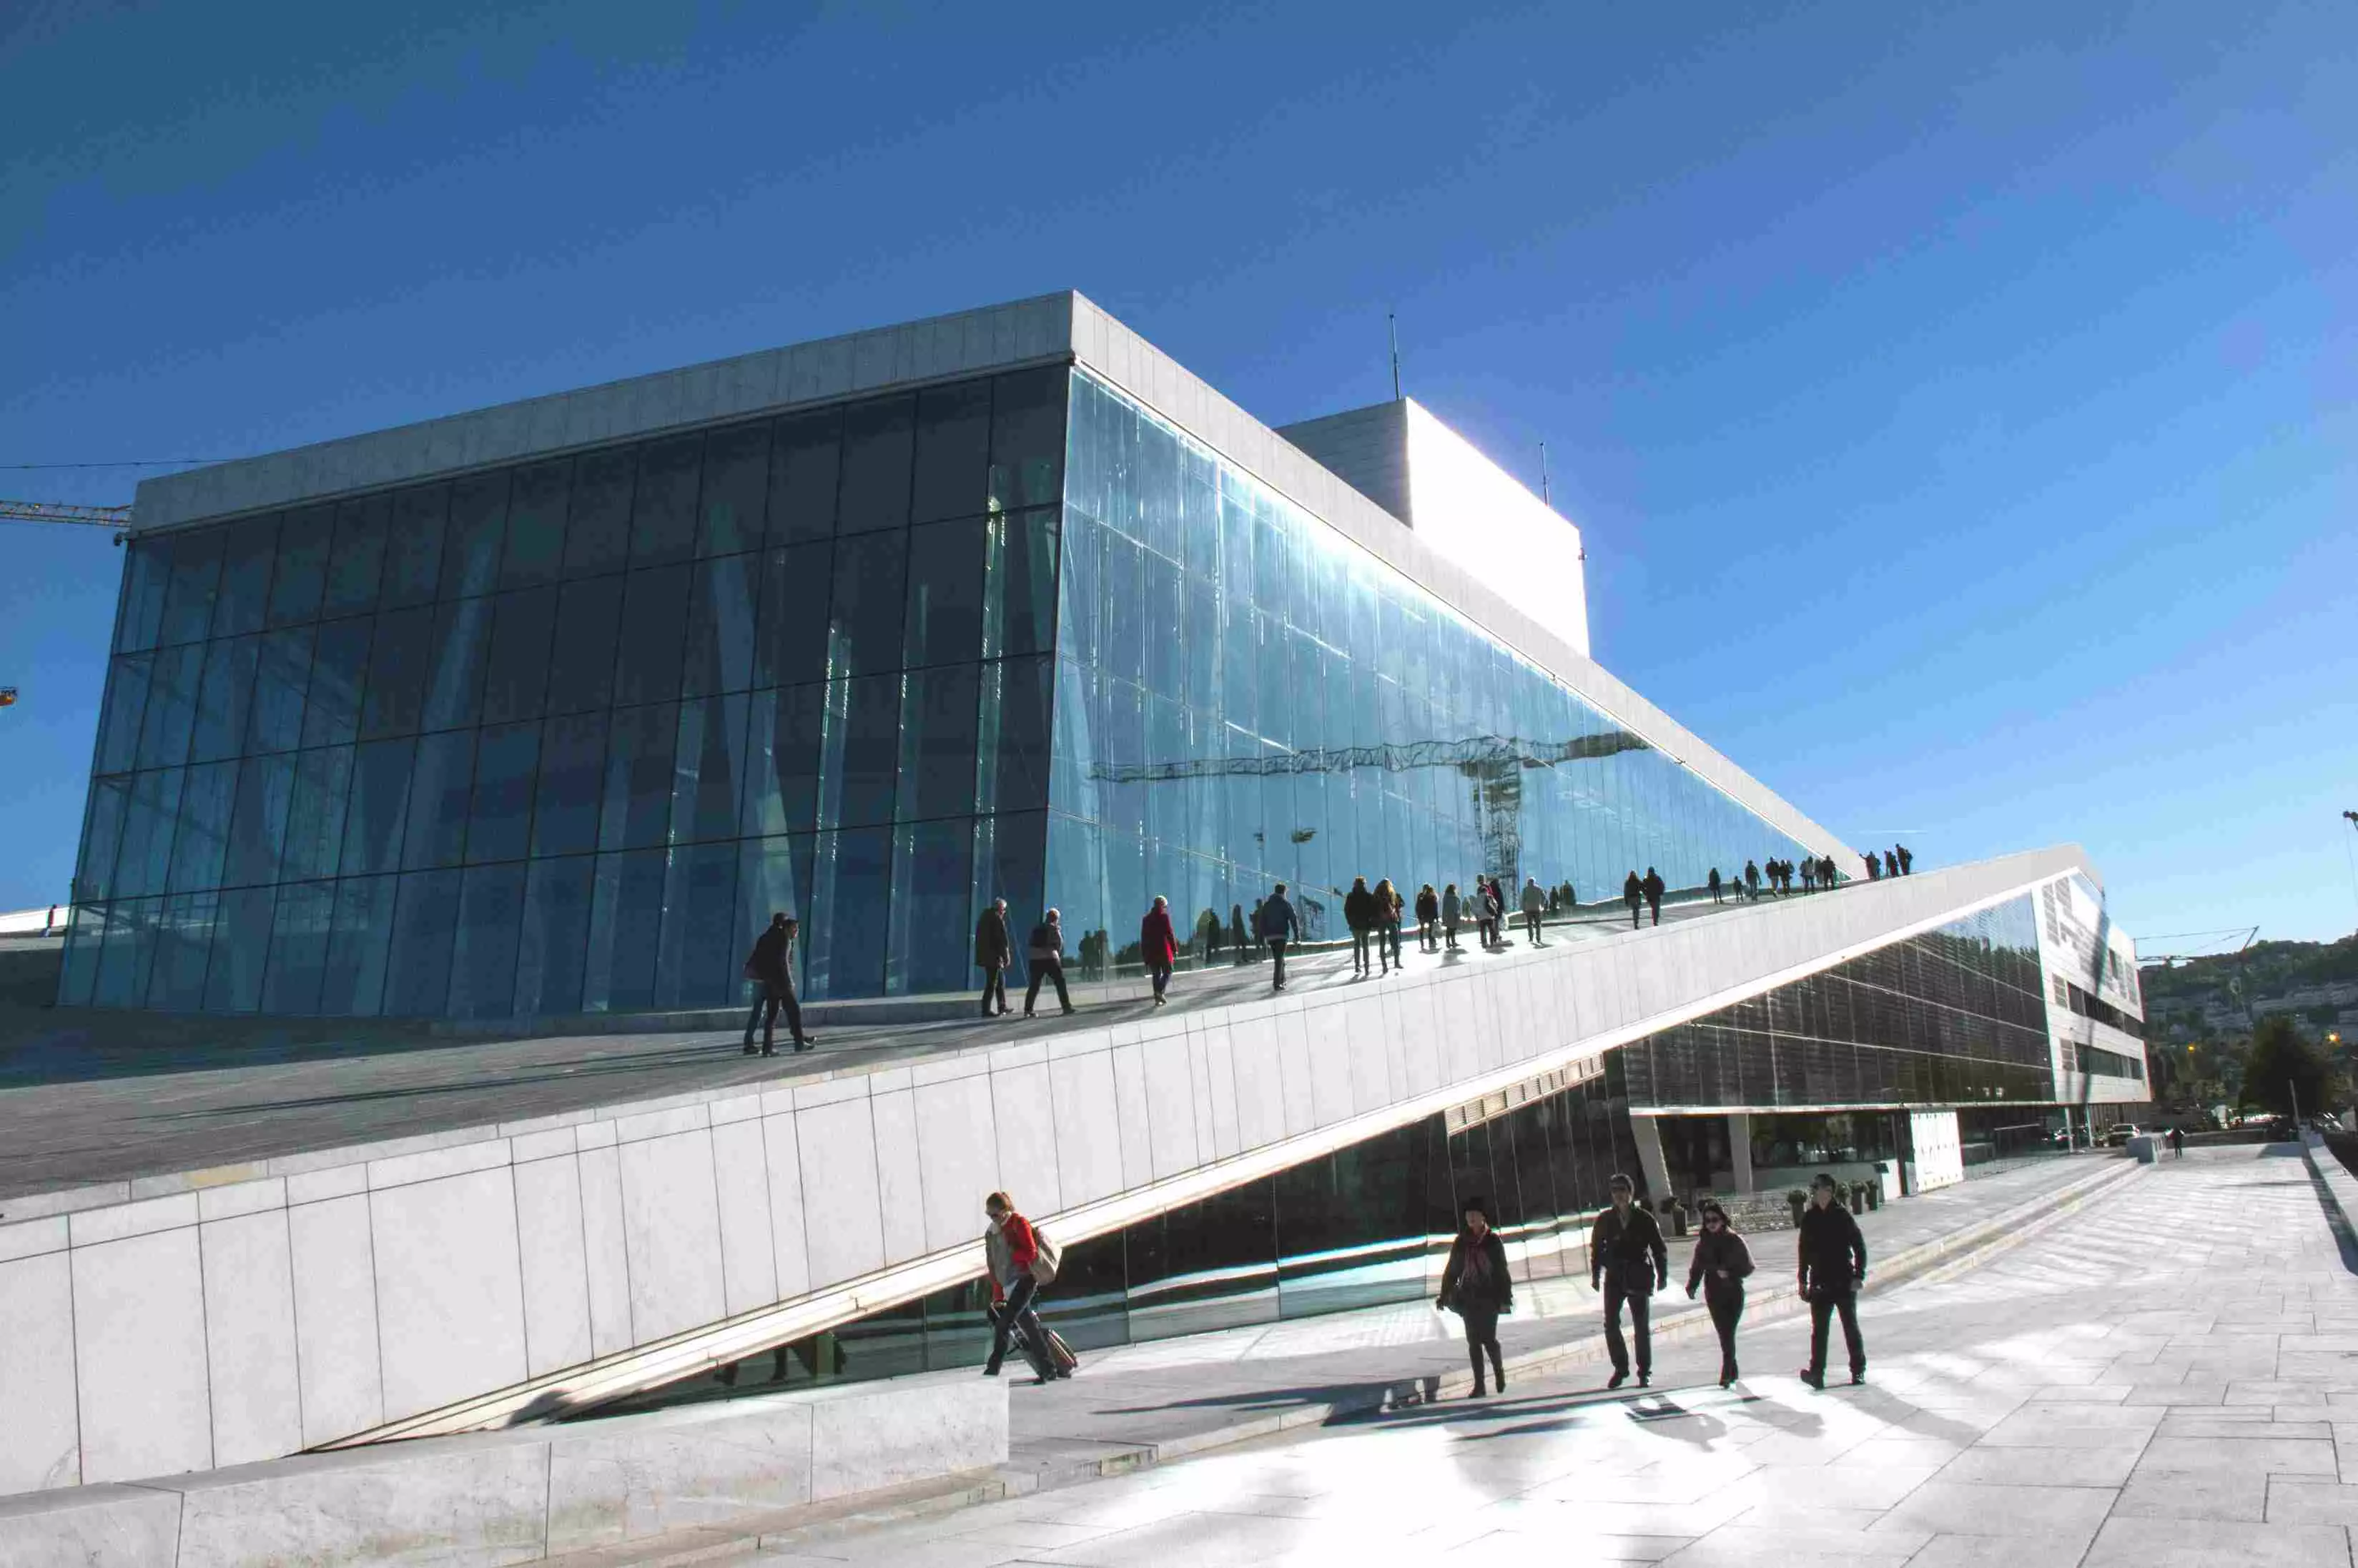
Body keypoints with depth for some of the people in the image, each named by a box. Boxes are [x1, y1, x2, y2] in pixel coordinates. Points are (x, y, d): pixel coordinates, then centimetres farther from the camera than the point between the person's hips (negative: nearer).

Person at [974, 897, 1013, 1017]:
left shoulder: (984, 917, 15)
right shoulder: (997, 919, -13)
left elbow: (978, 938, 20)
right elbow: (1003, 940, -17)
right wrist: (1006, 956, -11)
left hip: (985, 956, 9)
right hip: (994, 957, -9)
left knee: (1000, 981, 18)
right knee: (992, 983, -4)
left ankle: (1002, 1007, 23)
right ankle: (986, 1010, -4)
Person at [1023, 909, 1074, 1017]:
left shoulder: (1036, 929, 15)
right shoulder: (1053, 928, -2)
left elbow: (1032, 944, 15)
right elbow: (1060, 944, 1)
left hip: (1036, 960, 5)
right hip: (1050, 959, -5)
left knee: (1034, 986, 8)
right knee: (1060, 983, 3)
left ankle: (1027, 1010, 3)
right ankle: (1067, 1008, -1)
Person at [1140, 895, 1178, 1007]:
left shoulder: (1147, 919, 8)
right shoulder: (1164, 916, -7)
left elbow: (1143, 937, 10)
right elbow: (1170, 934, -11)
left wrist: (1144, 954, 15)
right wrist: (1175, 950, -5)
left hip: (1151, 952, 4)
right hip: (1164, 951, -4)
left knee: (1156, 975, 11)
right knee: (1167, 973, 7)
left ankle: (1157, 999, 7)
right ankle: (1161, 992, -16)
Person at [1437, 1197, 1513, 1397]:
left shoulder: (1493, 1241, -4)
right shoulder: (1461, 1242, 4)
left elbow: (1502, 1271, -2)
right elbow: (1452, 1270, 9)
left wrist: (1505, 1298, -7)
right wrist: (1444, 1295, 7)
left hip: (1489, 1298, -3)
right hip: (1468, 1298, 3)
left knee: (1489, 1339, -5)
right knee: (1473, 1341, 2)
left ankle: (1499, 1372, 23)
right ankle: (1479, 1384, 8)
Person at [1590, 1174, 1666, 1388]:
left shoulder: (1644, 1219, -3)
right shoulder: (1605, 1219, 2)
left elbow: (1659, 1248, 2)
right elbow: (1596, 1248, 8)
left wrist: (1662, 1275, -3)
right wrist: (1596, 1275, 4)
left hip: (1639, 1279, -2)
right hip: (1614, 1278, 2)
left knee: (1642, 1327, 4)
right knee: (1611, 1324, -2)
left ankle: (1645, 1372, 16)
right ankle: (1620, 1368, 13)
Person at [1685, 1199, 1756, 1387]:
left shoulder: (1734, 1241, -4)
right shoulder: (1703, 1243, 5)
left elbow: (1748, 1267, -1)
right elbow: (1697, 1268, 6)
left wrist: (1730, 1273, -16)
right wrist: (1691, 1286, -9)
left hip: (1734, 1294, -3)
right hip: (1714, 1296, 3)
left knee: (1728, 1334, -8)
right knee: (1724, 1335, 3)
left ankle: (1726, 1372, -1)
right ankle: (1732, 1371, 14)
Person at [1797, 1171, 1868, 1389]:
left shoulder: (1842, 1215, -6)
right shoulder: (1809, 1218, 5)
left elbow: (1859, 1246, -5)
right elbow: (1804, 1250, 11)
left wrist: (1858, 1276, -11)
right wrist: (1803, 1280, 10)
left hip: (1844, 1282, -3)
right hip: (1819, 1284, 3)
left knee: (1851, 1327, 7)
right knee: (1818, 1330, 1)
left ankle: (1858, 1370, 19)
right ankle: (1816, 1372, 0)